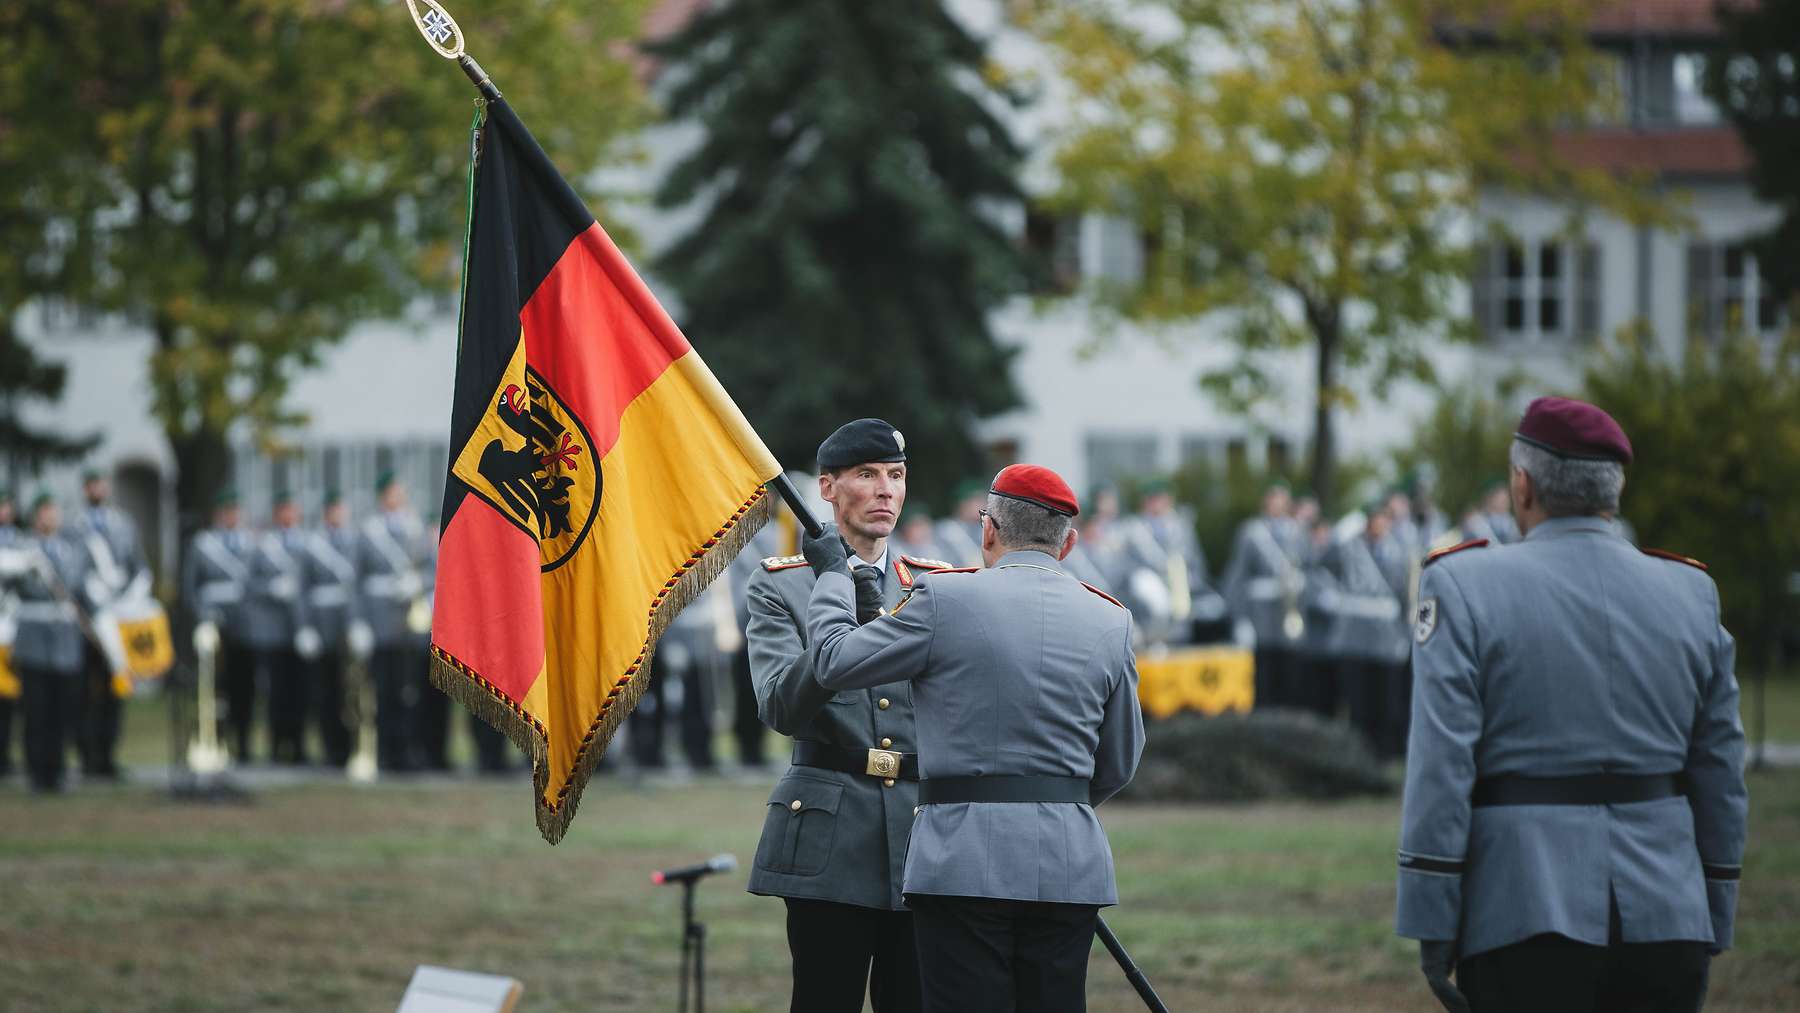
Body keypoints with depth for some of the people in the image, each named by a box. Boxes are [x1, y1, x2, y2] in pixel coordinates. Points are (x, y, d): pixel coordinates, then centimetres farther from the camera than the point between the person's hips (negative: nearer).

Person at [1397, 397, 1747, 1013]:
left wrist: (1431, 933, -7)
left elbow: (1440, 771, -9)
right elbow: (1722, 781, 9)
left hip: (1523, 925, -3)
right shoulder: (1693, 595, 8)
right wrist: (1710, 935, 15)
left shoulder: (1464, 590, -4)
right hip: (1667, 928, 3)